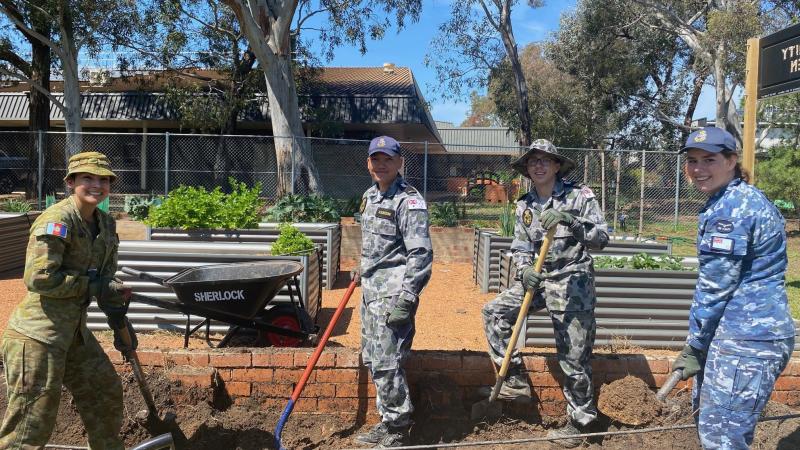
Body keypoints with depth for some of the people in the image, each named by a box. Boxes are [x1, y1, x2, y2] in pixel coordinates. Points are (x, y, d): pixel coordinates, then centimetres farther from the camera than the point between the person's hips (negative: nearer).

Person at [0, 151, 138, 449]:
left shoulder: (106, 224, 8)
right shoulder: (56, 221, -17)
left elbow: (107, 282, 12)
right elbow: (38, 279, -24)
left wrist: (118, 322, 6)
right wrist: (92, 285, -18)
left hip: (74, 331, 9)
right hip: (37, 336, -9)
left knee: (106, 391, 22)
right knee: (32, 425, -2)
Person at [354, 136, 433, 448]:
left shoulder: (409, 201, -14)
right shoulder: (369, 196, 13)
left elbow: (420, 254, -19)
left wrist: (405, 300, -22)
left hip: (392, 295, -9)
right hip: (370, 291, 9)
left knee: (386, 363, -5)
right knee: (371, 360, 15)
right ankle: (387, 421, 30)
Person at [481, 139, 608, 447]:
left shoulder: (580, 196, -6)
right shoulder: (524, 205, 8)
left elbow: (602, 238, -14)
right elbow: (520, 247, 7)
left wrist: (569, 221, -30)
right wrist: (524, 269, -14)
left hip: (572, 282, -5)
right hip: (538, 280, 5)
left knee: (573, 358, -2)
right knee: (494, 312, -6)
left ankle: (579, 421, 19)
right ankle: (516, 381, 4)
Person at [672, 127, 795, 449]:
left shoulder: (729, 208, -18)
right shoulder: (742, 198, 14)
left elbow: (714, 286, -17)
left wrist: (694, 346, -8)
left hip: (746, 337, -11)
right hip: (750, 328, 11)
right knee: (706, 411, 25)